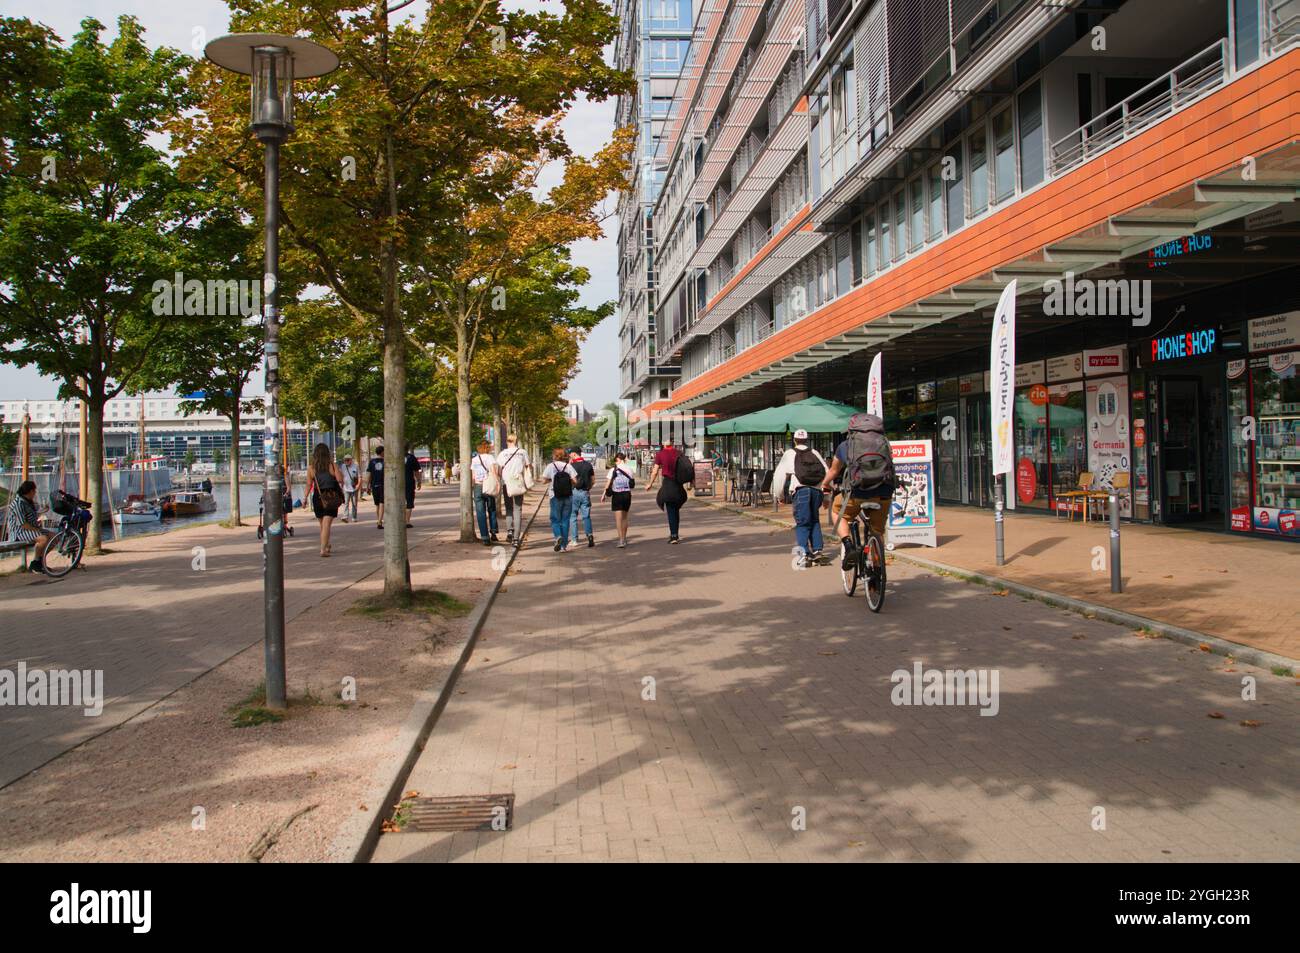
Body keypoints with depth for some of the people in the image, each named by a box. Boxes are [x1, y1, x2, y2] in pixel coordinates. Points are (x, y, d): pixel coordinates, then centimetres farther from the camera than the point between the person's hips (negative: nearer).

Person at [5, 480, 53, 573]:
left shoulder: (29, 502, 15)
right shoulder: (18, 503, -17)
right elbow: (22, 524, -23)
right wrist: (37, 530, -20)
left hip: (31, 528, 10)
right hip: (19, 531, -10)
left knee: (53, 536, -2)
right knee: (43, 538, -31)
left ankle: (41, 561, 3)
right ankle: (35, 564, -14)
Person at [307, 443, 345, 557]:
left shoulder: (312, 468, 0)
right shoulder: (332, 466, -7)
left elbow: (309, 484, -2)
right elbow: (340, 479, -10)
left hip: (318, 497, 3)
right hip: (331, 498, -3)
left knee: (322, 524, 20)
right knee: (327, 524, -5)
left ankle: (326, 546, 35)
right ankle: (323, 549, -15)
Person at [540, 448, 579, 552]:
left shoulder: (550, 466, -3)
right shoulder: (568, 466, 0)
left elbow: (544, 480, -4)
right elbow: (575, 480, -6)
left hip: (555, 496, -2)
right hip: (568, 496, 2)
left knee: (555, 520, 7)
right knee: (565, 520, 8)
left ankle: (558, 536, -21)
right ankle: (564, 545, 10)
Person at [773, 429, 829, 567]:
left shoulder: (789, 454, 11)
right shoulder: (815, 453, 20)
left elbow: (779, 476, 7)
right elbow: (826, 473, 16)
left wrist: (780, 496, 15)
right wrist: (827, 495, 20)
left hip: (800, 490, -3)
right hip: (816, 490, 3)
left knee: (802, 523, -3)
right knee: (815, 520, 19)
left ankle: (803, 553, -16)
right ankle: (817, 550, 12)